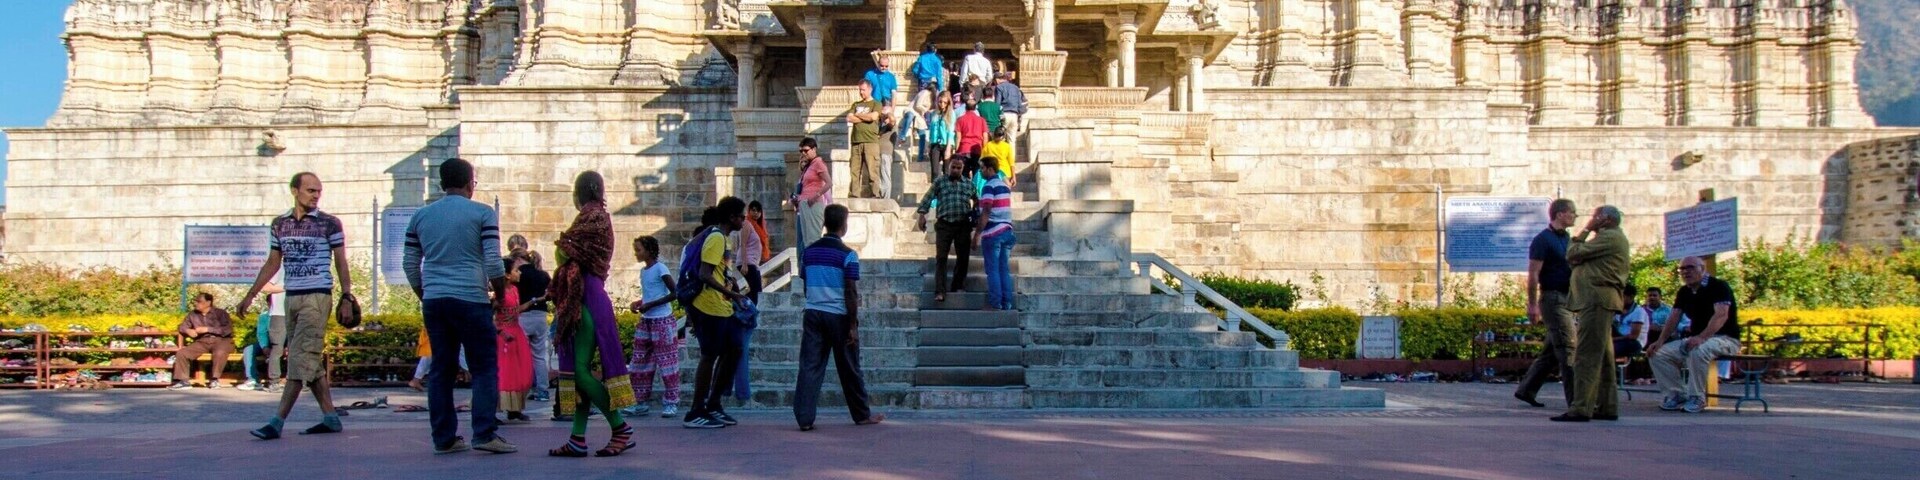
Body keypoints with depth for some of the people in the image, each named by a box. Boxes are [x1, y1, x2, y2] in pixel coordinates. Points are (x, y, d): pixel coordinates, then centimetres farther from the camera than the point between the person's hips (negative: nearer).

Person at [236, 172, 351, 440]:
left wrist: (347, 297, -8)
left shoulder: (329, 224, -2)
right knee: (311, 362, 9)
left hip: (317, 297, -6)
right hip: (292, 297, 6)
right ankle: (331, 418, 15)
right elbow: (272, 264, 19)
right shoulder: (279, 224, 11)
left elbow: (341, 264, 1)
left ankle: (277, 422, -12)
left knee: (299, 360, -10)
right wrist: (250, 295, 18)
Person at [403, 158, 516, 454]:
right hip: (470, 299, -5)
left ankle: (444, 438, 9)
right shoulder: (483, 214, -2)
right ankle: (485, 434, -7)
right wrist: (500, 297, 5)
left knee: (441, 368, 9)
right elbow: (493, 262, -8)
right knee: (484, 367, 0)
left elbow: (410, 264, 14)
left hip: (433, 301, 5)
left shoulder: (421, 216, 11)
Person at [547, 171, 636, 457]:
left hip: (586, 297, -10)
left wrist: (561, 244, 8)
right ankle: (578, 439, 5)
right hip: (583, 297, 10)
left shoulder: (592, 217, -9)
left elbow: (564, 253, -12)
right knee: (582, 369, 6)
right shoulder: (597, 217, 18)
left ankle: (621, 428, -7)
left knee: (582, 370, -11)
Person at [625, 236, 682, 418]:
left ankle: (671, 403, 0)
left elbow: (674, 293, -16)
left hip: (662, 321, -9)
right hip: (645, 321, 9)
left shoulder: (660, 268, -11)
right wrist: (638, 303, 5)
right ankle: (641, 402, 14)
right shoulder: (643, 271, 13)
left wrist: (650, 305, -18)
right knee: (638, 362, 8)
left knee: (666, 362, -5)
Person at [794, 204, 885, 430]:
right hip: (839, 316, -4)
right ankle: (862, 415, 20)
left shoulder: (809, 252, 6)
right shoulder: (847, 255, -10)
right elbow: (851, 293, -11)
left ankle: (804, 418, -5)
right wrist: (853, 326, -9)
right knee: (849, 368, 8)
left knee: (810, 366, 1)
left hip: (812, 313, 4)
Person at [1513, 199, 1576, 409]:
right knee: (1568, 349, -10)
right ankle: (1576, 400, -10)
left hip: (1566, 300, 9)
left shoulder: (1566, 239, 17)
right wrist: (1532, 305, -18)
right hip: (1553, 298, -9)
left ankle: (1526, 390, 20)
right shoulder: (1543, 240, -10)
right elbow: (1533, 274, -14)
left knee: (1552, 350, 11)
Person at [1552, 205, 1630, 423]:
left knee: (1587, 356, -14)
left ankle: (1581, 408, -18)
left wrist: (1585, 230, 4)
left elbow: (1573, 254, -9)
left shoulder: (1610, 237, -7)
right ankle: (1607, 407, 16)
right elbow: (1575, 259, 22)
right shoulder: (1615, 238, 27)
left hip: (1596, 300, -11)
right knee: (1603, 357, 12)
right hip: (1599, 301, 11)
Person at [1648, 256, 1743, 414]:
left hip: (1725, 339, -7)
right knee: (1657, 353, -9)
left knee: (1699, 350, -40)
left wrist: (1701, 337, -40)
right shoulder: (1684, 292, 10)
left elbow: (1721, 315, -26)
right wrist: (1660, 341, -11)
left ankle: (1697, 398, -26)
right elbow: (1673, 318, 6)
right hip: (1696, 339, 8)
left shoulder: (1719, 286, -13)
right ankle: (1678, 394, -3)